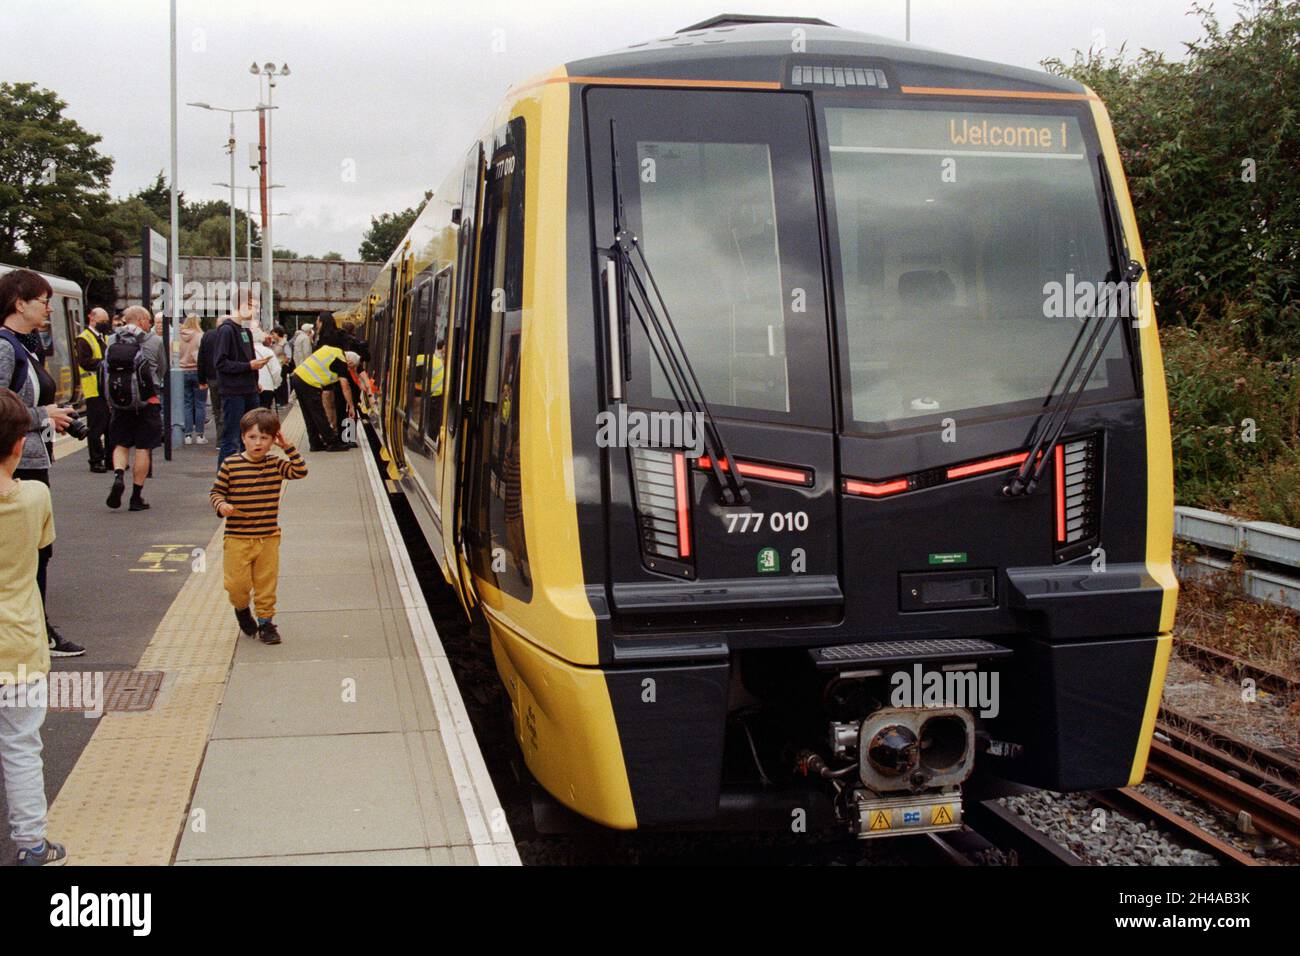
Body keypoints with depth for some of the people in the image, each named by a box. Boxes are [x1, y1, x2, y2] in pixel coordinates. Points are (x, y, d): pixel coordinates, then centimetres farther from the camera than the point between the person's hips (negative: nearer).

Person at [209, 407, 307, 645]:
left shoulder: (276, 465, 2)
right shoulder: (230, 465, -5)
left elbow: (301, 471, -8)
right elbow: (217, 491, 1)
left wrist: (288, 448, -11)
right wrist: (221, 505, -18)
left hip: (268, 538, 2)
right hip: (237, 538, -2)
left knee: (266, 584, 7)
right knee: (237, 584, 1)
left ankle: (266, 622, 21)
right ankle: (241, 609, 32)